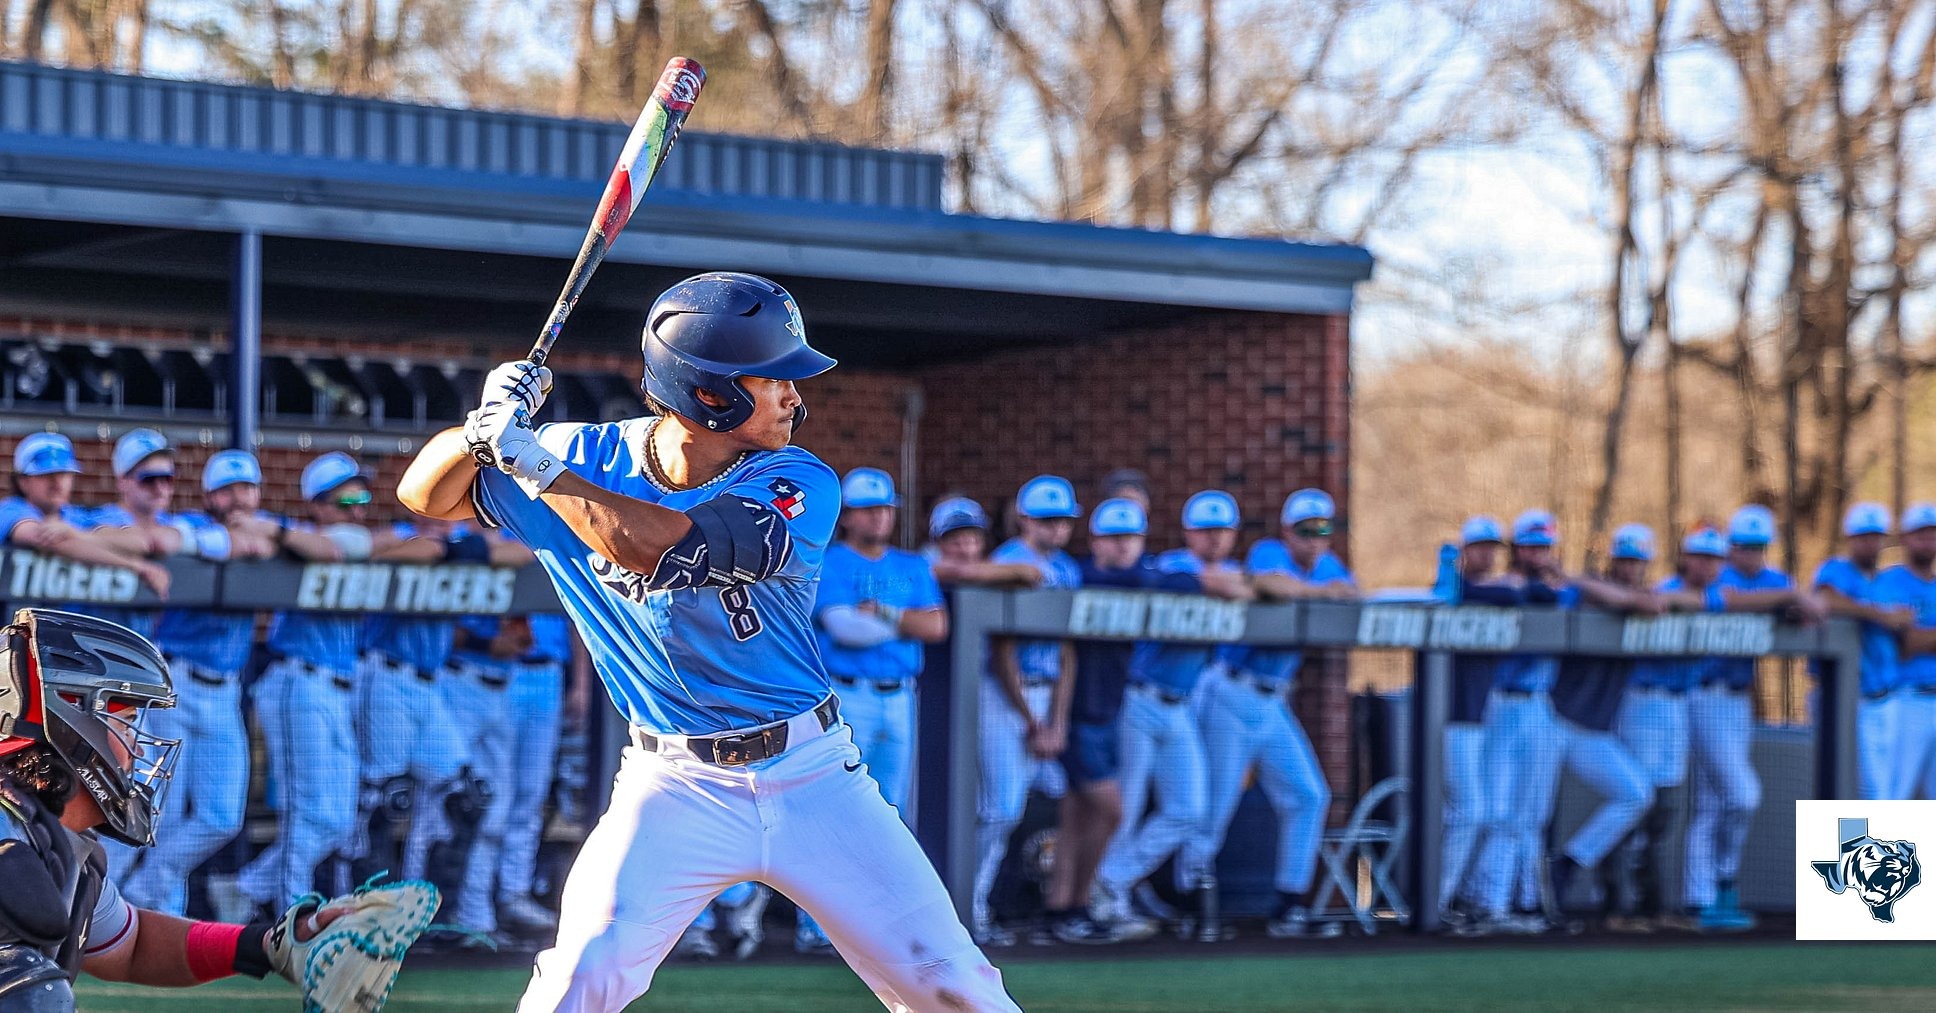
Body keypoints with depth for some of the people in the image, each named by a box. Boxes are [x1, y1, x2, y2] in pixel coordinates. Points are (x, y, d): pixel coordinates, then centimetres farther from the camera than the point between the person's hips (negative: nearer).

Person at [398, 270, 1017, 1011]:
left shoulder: (799, 485, -13)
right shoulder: (591, 459, -5)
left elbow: (665, 548, -27)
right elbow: (426, 495, 1)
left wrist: (537, 463, -25)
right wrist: (481, 432, -20)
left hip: (812, 779, 0)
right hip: (676, 785, 0)